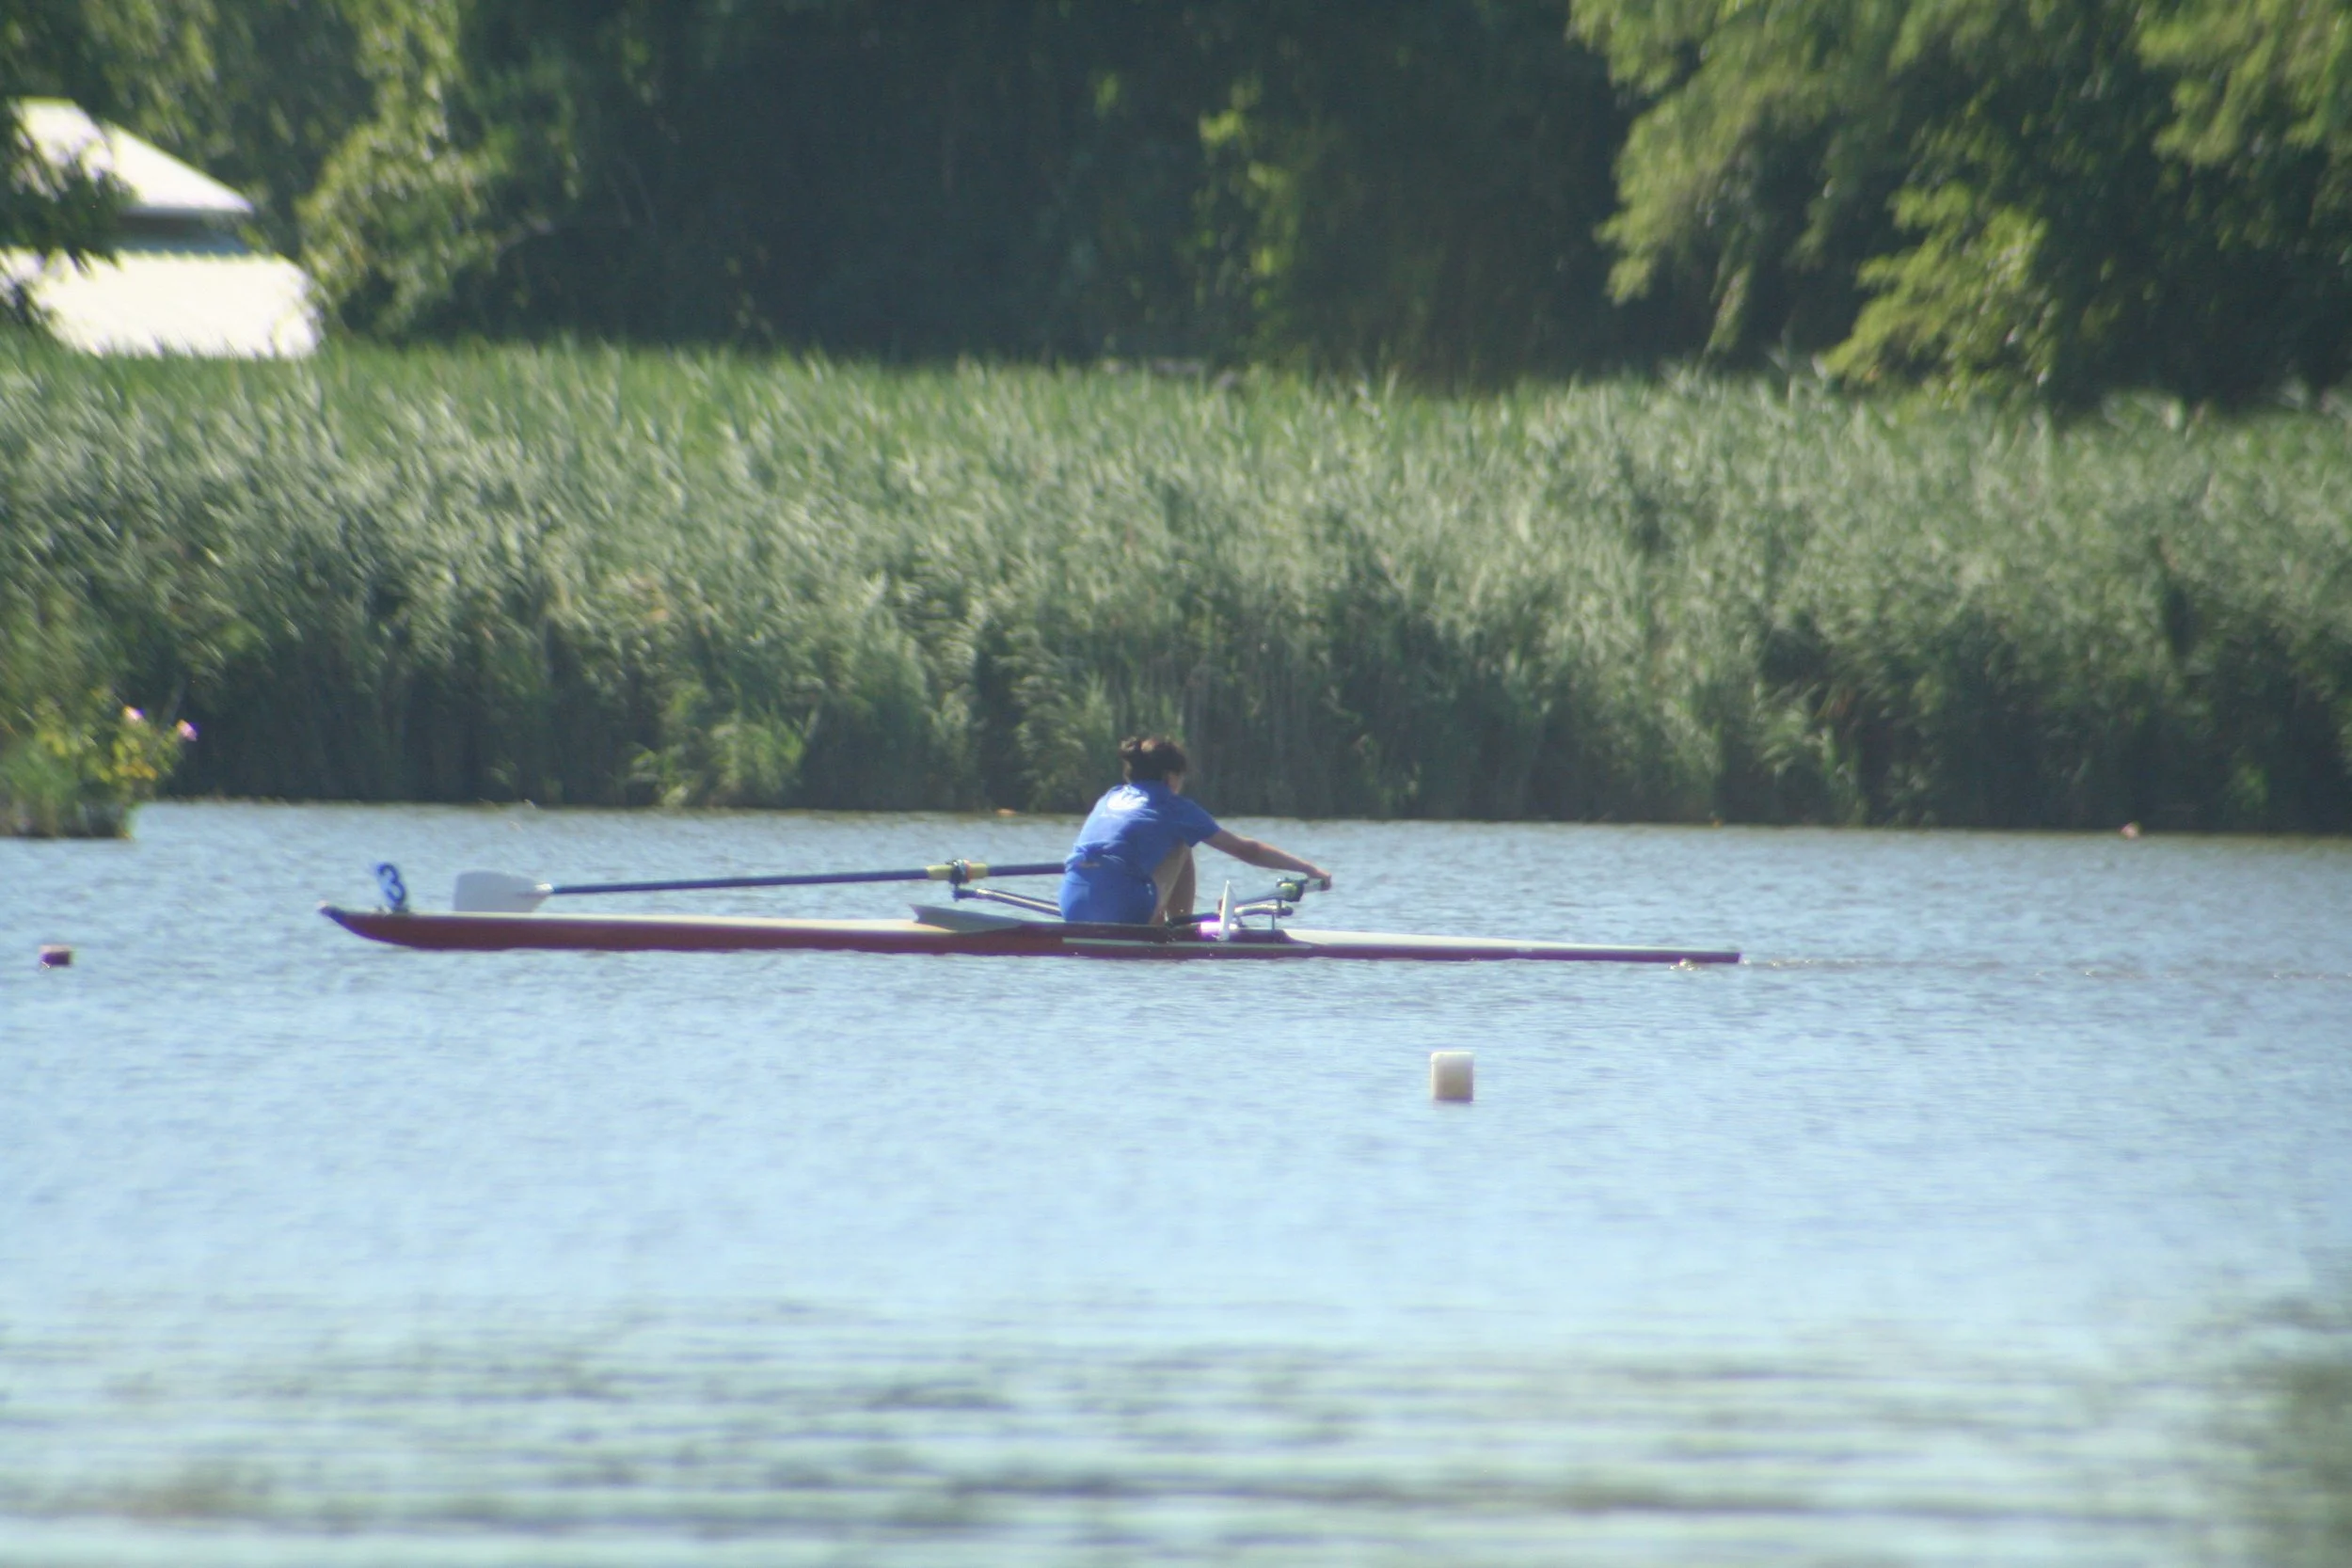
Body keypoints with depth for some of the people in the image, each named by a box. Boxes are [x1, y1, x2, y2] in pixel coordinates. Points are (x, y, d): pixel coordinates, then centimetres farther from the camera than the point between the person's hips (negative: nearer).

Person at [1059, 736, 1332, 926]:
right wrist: (1309, 868, 25)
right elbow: (1246, 850, 15)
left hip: (1073, 911, 5)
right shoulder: (1174, 807, 9)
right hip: (1123, 912, -5)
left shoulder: (1109, 799, 23)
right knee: (1181, 847, 15)